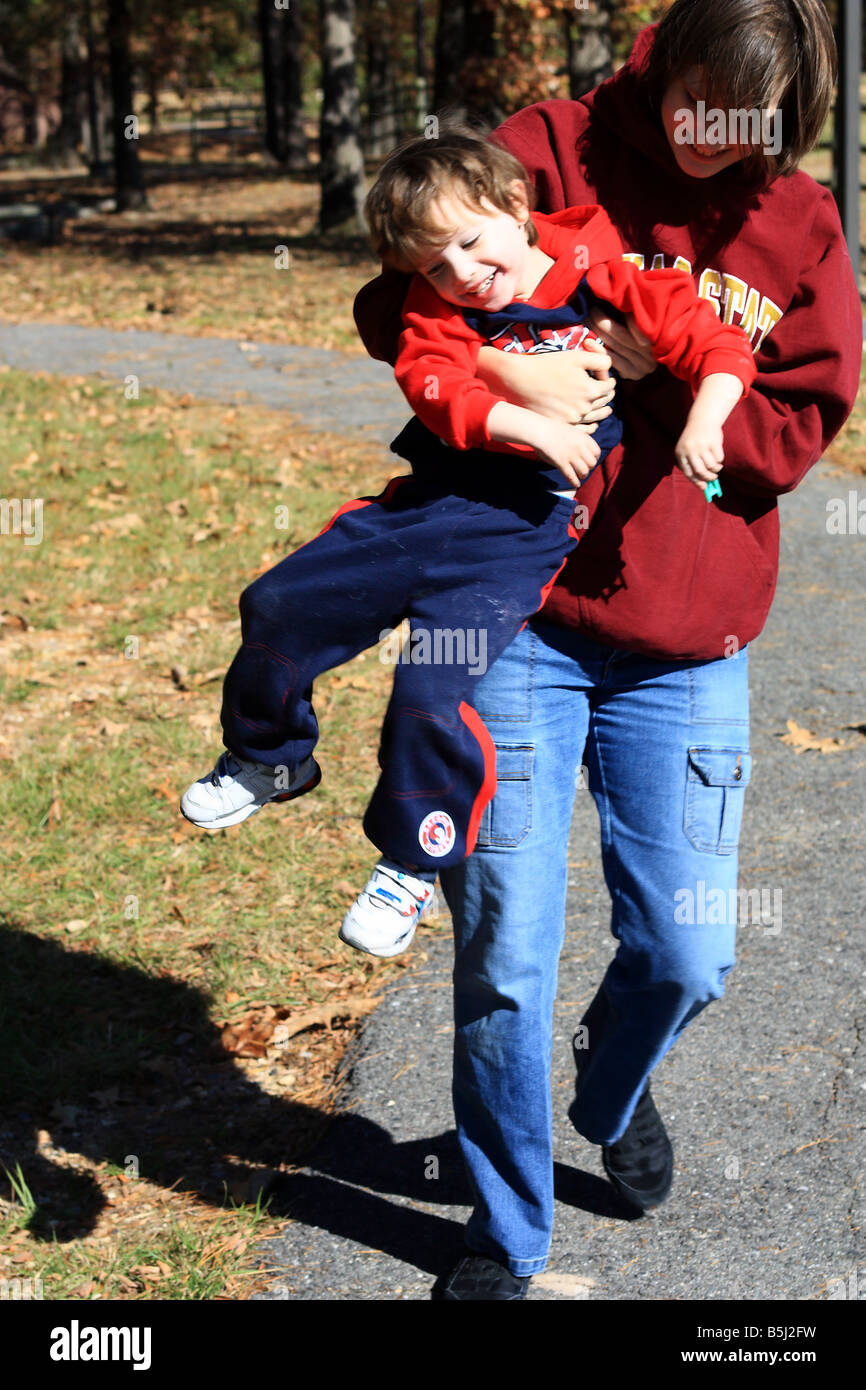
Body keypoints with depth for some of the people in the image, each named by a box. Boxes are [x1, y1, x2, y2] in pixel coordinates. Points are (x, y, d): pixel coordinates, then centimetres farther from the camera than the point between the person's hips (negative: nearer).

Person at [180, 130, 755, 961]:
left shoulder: (608, 285, -3)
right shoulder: (442, 311, 7)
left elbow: (717, 344, -5)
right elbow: (437, 388, -12)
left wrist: (703, 422, -22)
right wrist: (532, 427, -24)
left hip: (526, 525, -5)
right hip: (434, 501, 5)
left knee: (433, 685, -20)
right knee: (279, 607, 4)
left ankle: (412, 861, 3)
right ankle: (268, 757, 31)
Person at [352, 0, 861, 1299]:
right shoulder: (551, 150, -1)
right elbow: (393, 303, -2)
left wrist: (654, 371, -15)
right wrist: (500, 367, -21)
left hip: (687, 650, 2)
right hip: (514, 618, -2)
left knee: (687, 956, 6)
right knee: (505, 955, 0)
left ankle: (613, 1090, 43)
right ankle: (506, 1231, 23)